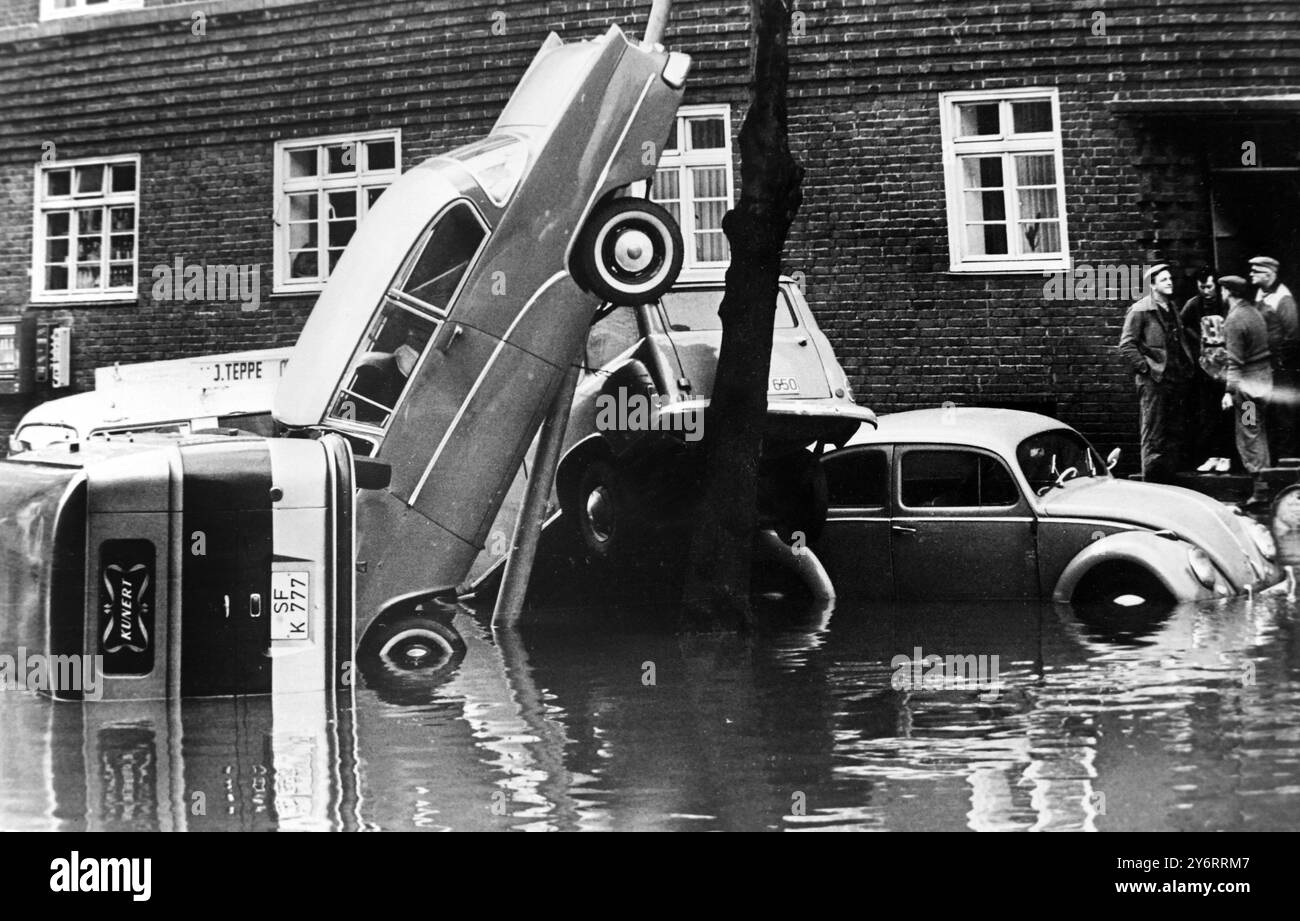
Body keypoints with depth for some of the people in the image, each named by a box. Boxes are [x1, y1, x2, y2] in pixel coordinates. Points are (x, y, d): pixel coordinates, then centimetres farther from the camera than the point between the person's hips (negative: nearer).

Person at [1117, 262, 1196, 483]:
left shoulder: (1172, 309, 17)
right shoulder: (1139, 310, -6)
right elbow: (1126, 346, -11)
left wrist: (1187, 367, 13)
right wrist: (1146, 368, -14)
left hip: (1177, 380, 7)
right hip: (1154, 381, -7)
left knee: (1176, 434, 8)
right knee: (1153, 437, -5)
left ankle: (1172, 482, 14)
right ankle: (1151, 484, -1)